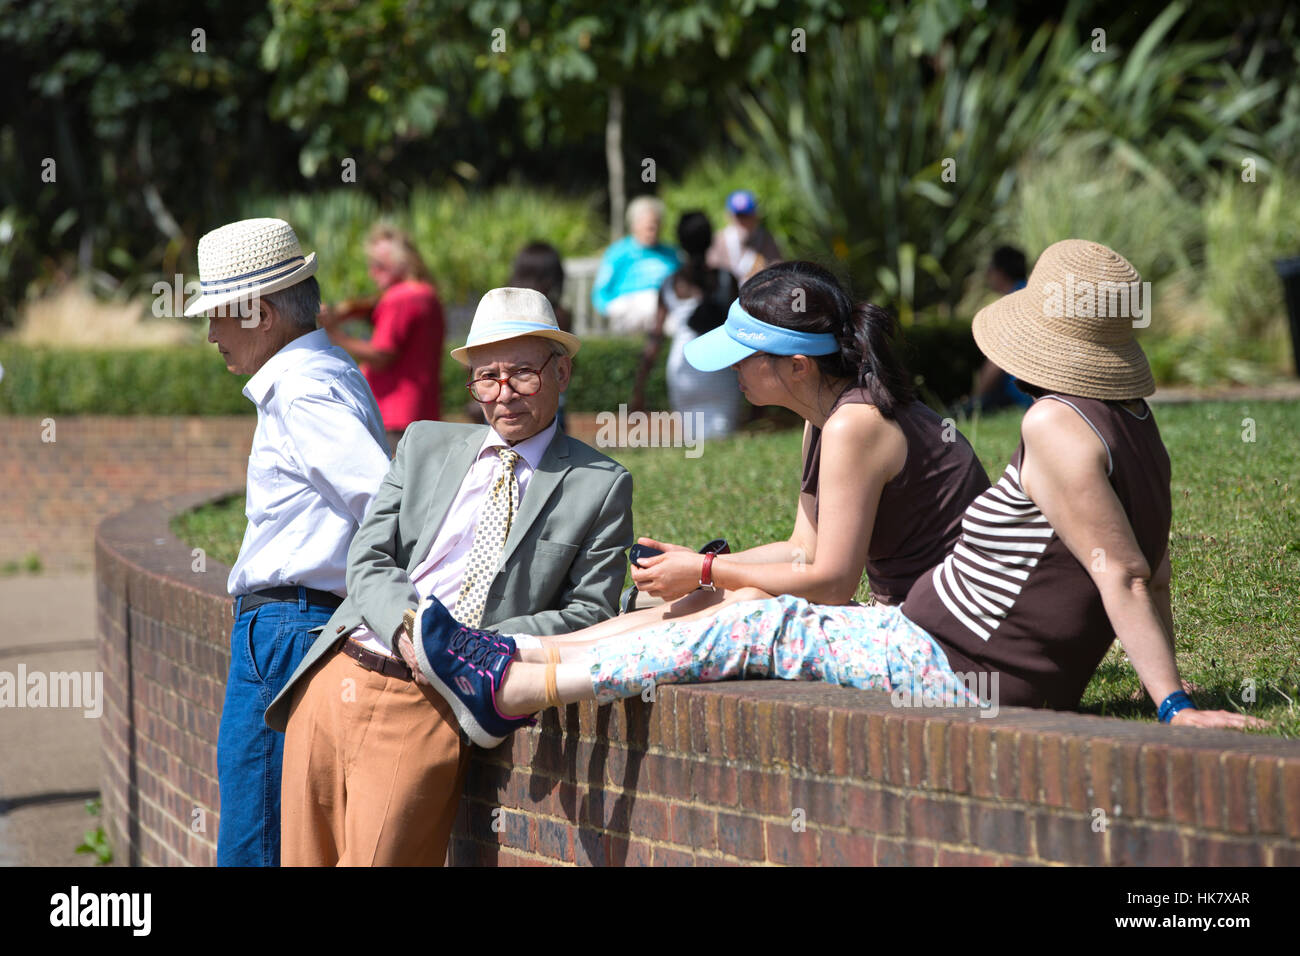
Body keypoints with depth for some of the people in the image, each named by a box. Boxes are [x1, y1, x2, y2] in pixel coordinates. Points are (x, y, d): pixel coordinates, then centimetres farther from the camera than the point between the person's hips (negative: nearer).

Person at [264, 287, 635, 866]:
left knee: (377, 857, -12)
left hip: (426, 705, -4)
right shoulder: (425, 445, 17)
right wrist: (409, 626, -13)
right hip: (336, 681, 4)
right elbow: (368, 559, 9)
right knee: (307, 858, 5)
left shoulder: (601, 486, 6)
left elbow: (589, 613, 1)